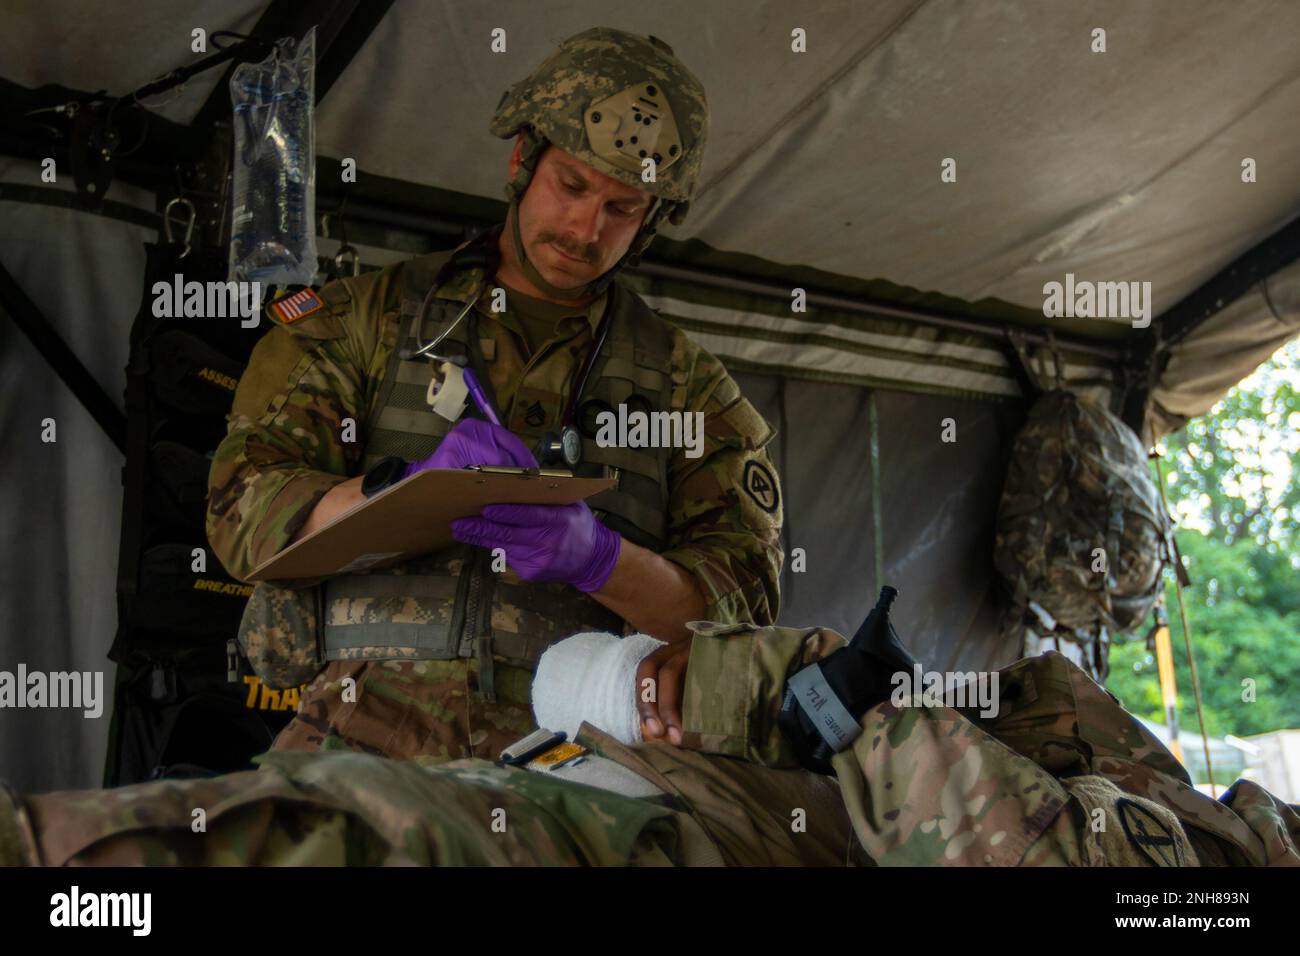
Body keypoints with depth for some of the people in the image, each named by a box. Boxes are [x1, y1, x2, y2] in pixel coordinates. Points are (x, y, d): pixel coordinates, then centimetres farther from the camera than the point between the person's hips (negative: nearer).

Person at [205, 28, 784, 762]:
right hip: (368, 726, 0)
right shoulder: (366, 317, 15)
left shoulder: (689, 386, 15)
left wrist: (596, 556, -14)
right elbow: (244, 509, 5)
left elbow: (740, 604, 5)